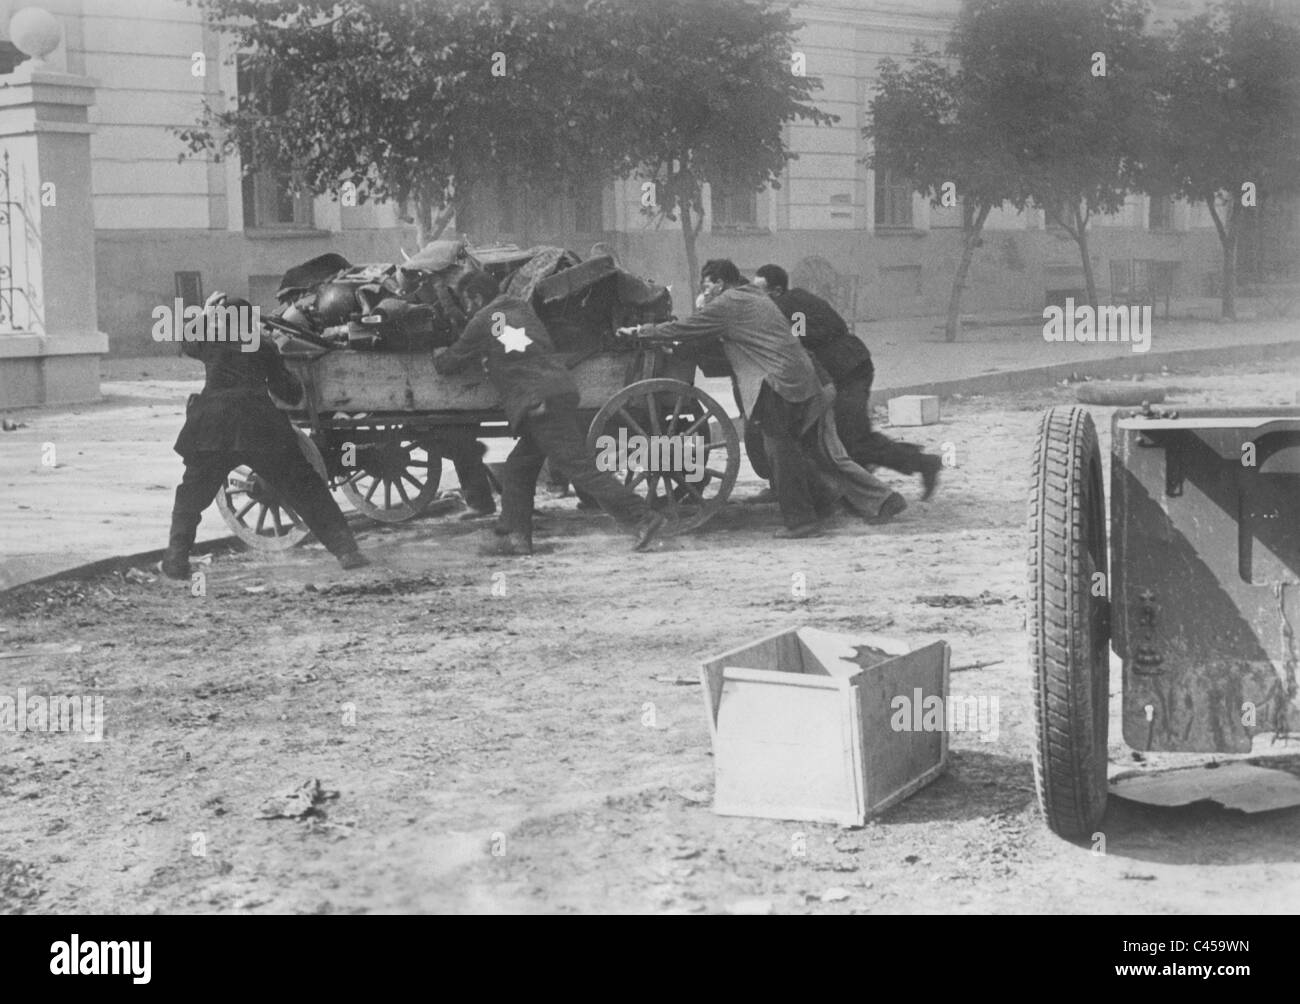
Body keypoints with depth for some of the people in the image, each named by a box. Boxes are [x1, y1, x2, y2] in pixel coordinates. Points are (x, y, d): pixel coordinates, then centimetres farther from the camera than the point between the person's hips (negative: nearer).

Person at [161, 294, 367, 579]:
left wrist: (205, 314, 52)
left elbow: (186, 344, 41)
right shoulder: (264, 348, 16)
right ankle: (345, 550, -5)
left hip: (211, 426, 0)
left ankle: (175, 561, 11)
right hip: (261, 425, 0)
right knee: (305, 489, 3)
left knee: (191, 496, 18)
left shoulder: (211, 344, 17)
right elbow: (292, 394, 18)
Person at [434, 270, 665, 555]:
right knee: (518, 467, 17)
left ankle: (642, 518, -18)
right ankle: (516, 537, 16)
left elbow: (450, 362, 13)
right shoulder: (521, 308, 22)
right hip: (561, 391, 8)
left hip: (538, 405, -8)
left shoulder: (481, 323, 3)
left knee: (581, 468, -11)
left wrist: (438, 357, 38)